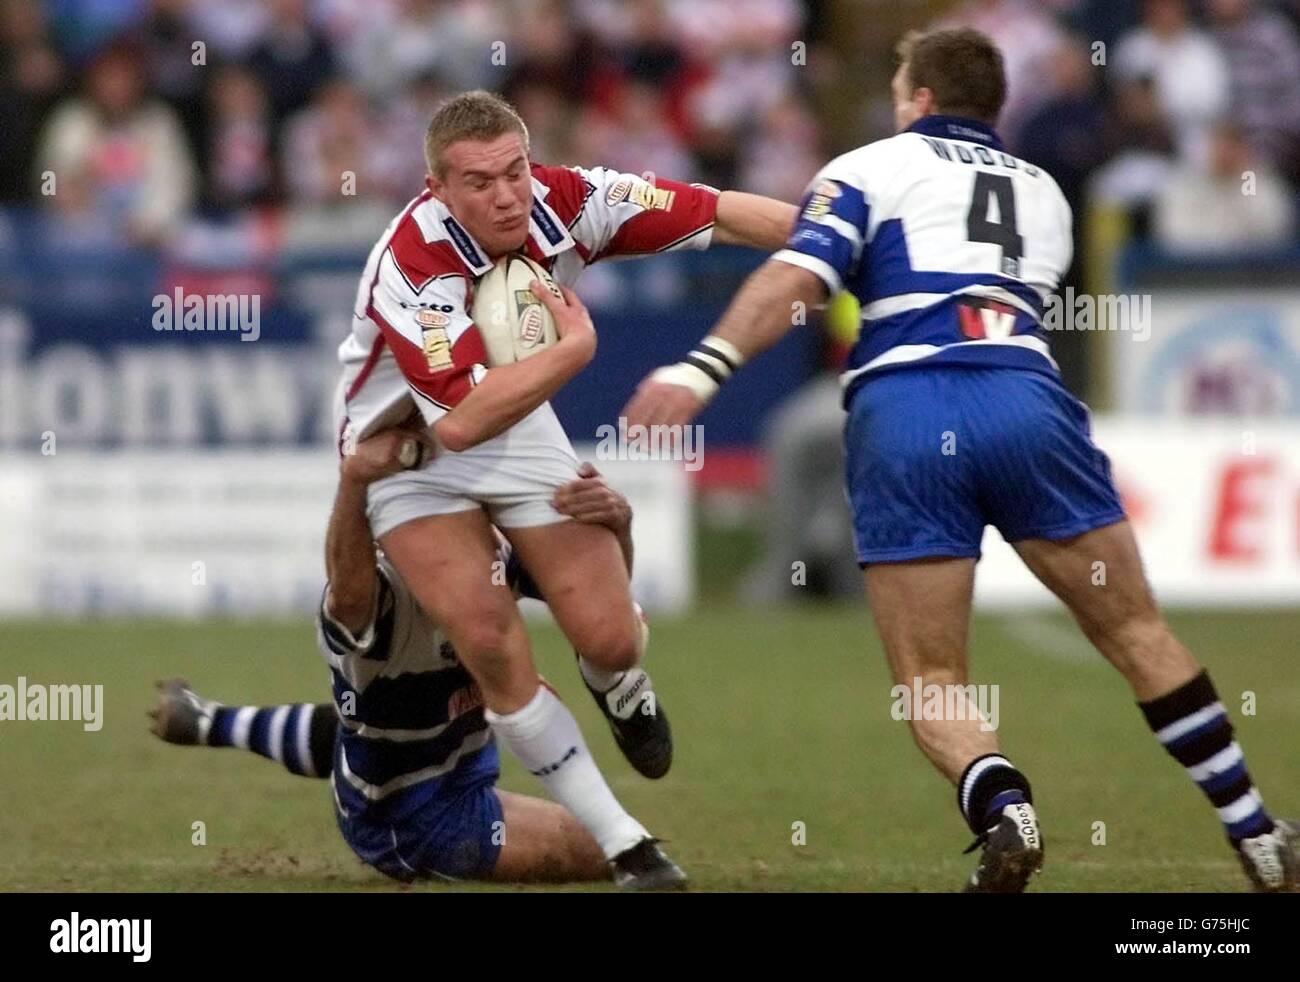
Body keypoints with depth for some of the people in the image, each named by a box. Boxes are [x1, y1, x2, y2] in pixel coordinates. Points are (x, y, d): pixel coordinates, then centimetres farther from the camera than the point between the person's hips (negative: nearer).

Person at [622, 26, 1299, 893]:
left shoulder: (869, 170, 16)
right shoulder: (1043, 193, 30)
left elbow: (797, 277, -1)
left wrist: (704, 367, -11)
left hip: (900, 412, -2)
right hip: (1023, 398, 2)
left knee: (930, 681, 5)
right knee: (1137, 633, 16)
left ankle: (1003, 808, -24)